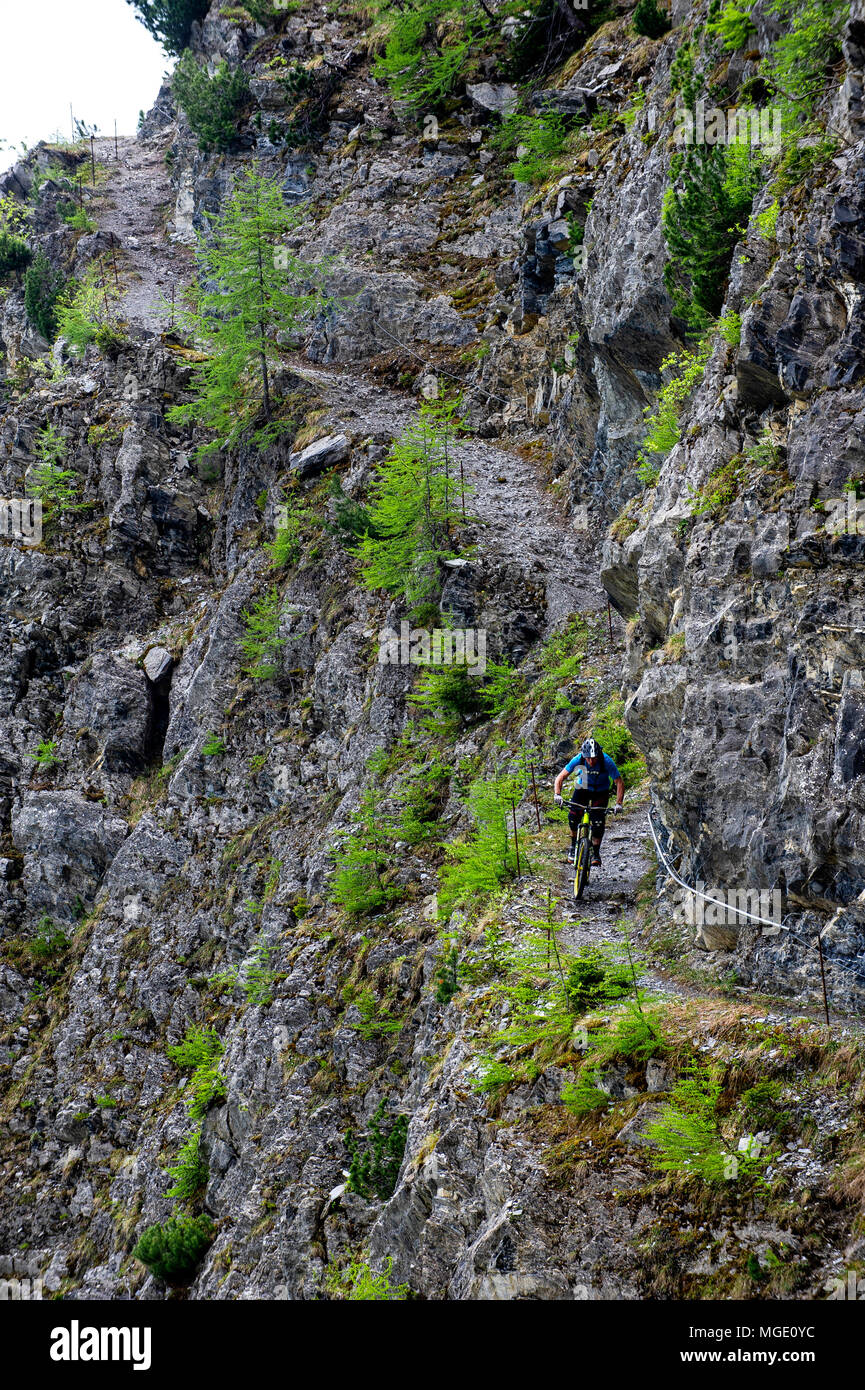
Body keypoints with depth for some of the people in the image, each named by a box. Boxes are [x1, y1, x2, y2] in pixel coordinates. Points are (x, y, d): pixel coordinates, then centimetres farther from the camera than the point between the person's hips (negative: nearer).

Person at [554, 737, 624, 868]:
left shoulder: (607, 761, -31)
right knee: (573, 817, -18)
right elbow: (560, 778, -24)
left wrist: (618, 803, -35)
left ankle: (596, 854, 0)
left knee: (598, 822, -17)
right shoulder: (578, 760, -28)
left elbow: (619, 782, -25)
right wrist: (557, 795, -40)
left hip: (600, 792, -1)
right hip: (583, 788, 1)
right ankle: (574, 845, 8)